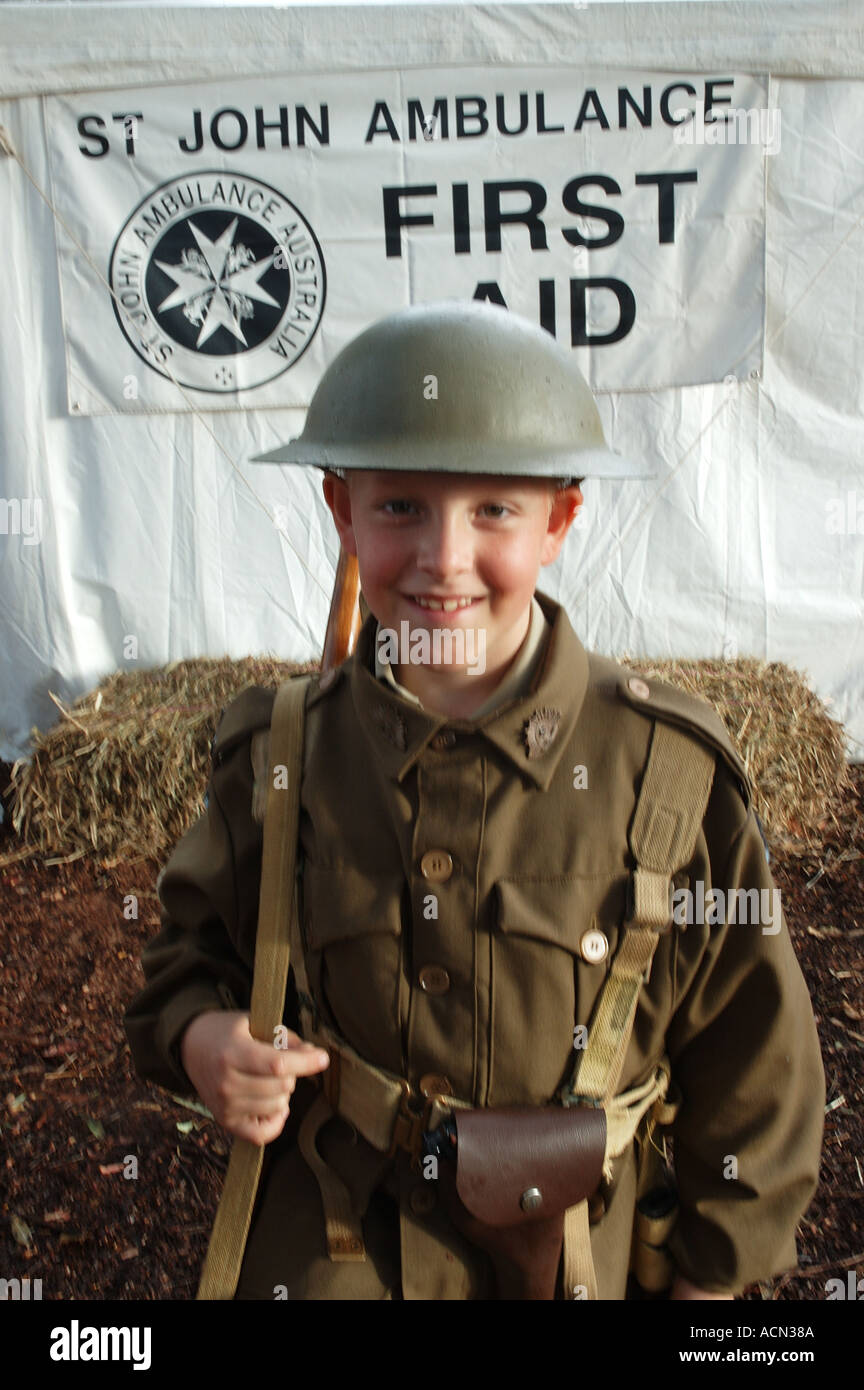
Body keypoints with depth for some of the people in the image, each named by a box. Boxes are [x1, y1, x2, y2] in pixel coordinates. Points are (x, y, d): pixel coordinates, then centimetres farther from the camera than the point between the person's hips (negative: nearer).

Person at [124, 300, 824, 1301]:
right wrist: (200, 1037, -16)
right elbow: (198, 947, 5)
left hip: (577, 1261, 0)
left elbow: (750, 1065, -6)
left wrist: (708, 1275, 2)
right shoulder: (274, 755, -12)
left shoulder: (669, 769, -17)